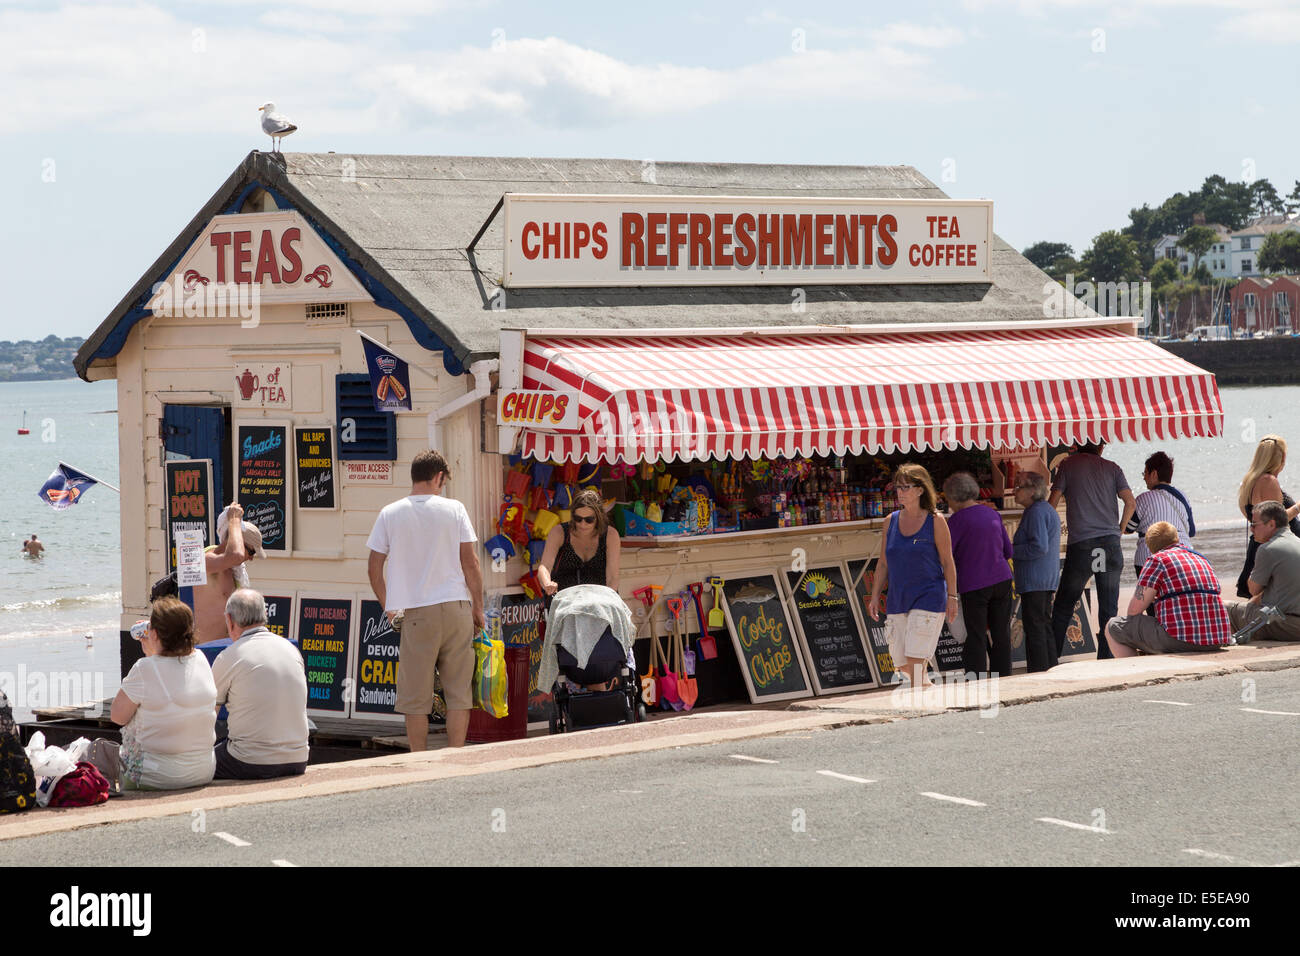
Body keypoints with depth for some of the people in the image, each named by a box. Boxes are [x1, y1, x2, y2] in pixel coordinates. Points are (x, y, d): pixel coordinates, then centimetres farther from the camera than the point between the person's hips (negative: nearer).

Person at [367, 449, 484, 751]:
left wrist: (389, 608, 17)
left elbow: (375, 570, 4)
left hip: (415, 613, 0)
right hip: (456, 606, 0)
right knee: (458, 691, 7)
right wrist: (478, 607, 8)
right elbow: (471, 562, -1)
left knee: (416, 696, 5)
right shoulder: (453, 509, 0)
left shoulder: (390, 514, 2)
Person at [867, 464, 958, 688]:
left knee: (915, 661, -14)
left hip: (928, 599, -5)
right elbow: (883, 563, 14)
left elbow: (947, 562, -1)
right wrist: (875, 597, 9)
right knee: (902, 666, 4)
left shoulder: (935, 521, -3)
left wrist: (952, 597, -6)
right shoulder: (891, 521, 9)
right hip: (897, 601, 5)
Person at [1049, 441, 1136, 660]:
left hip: (1080, 544, -2)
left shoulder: (1069, 465, 5)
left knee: (1063, 608, 5)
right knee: (1109, 609, 6)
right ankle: (1106, 659, 3)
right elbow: (1131, 502, 2)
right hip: (1110, 542, 2)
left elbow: (1052, 503, 0)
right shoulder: (1112, 468, 10)